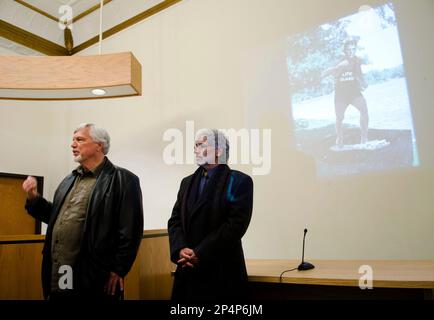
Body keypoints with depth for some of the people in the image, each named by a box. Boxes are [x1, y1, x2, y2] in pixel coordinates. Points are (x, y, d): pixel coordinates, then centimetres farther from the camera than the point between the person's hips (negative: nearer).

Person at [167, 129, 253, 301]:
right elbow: (175, 220, 7)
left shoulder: (239, 181, -6)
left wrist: (199, 254, -17)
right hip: (187, 271, 5)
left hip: (222, 272, -5)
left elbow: (236, 224, -15)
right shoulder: (187, 182, 13)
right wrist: (180, 249, -11)